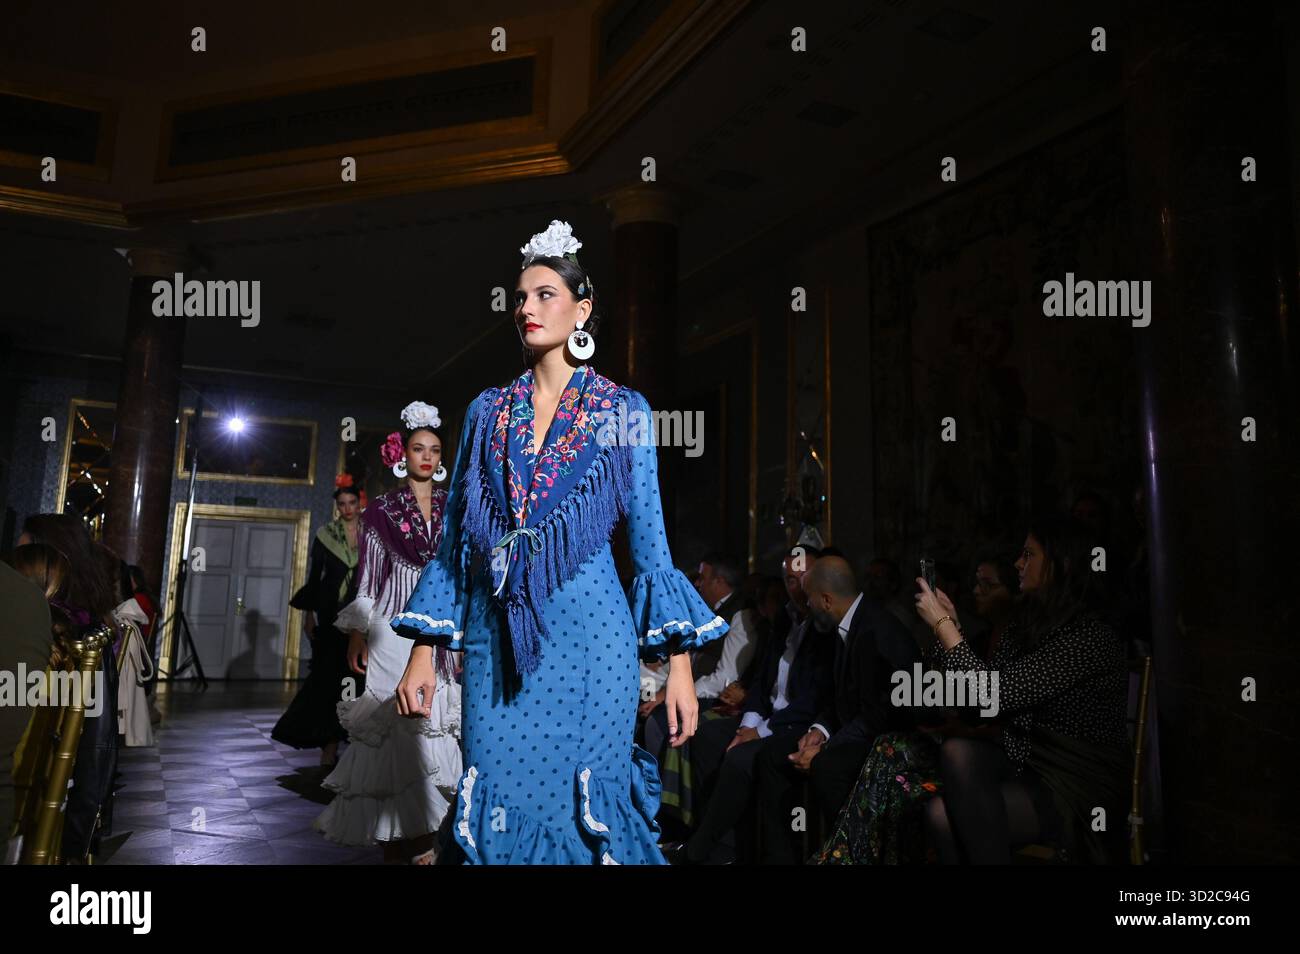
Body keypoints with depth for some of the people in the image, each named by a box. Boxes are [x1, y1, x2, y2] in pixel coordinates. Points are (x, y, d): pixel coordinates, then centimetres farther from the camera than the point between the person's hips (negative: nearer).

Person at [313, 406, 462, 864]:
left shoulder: (453, 509, 10)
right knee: (398, 728, -6)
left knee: (433, 729, -1)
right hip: (394, 632, -2)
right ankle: (398, 840, 5)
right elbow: (368, 577, 5)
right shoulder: (381, 511, 5)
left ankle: (413, 835, 10)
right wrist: (356, 634, -1)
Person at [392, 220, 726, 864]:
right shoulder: (488, 411, 9)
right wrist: (423, 652, 6)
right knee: (494, 808, 7)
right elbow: (454, 538, 10)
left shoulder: (623, 411, 2)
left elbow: (650, 539, 0)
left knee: (584, 810, 3)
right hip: (496, 639, 3)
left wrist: (680, 665, -5)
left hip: (588, 633, -2)